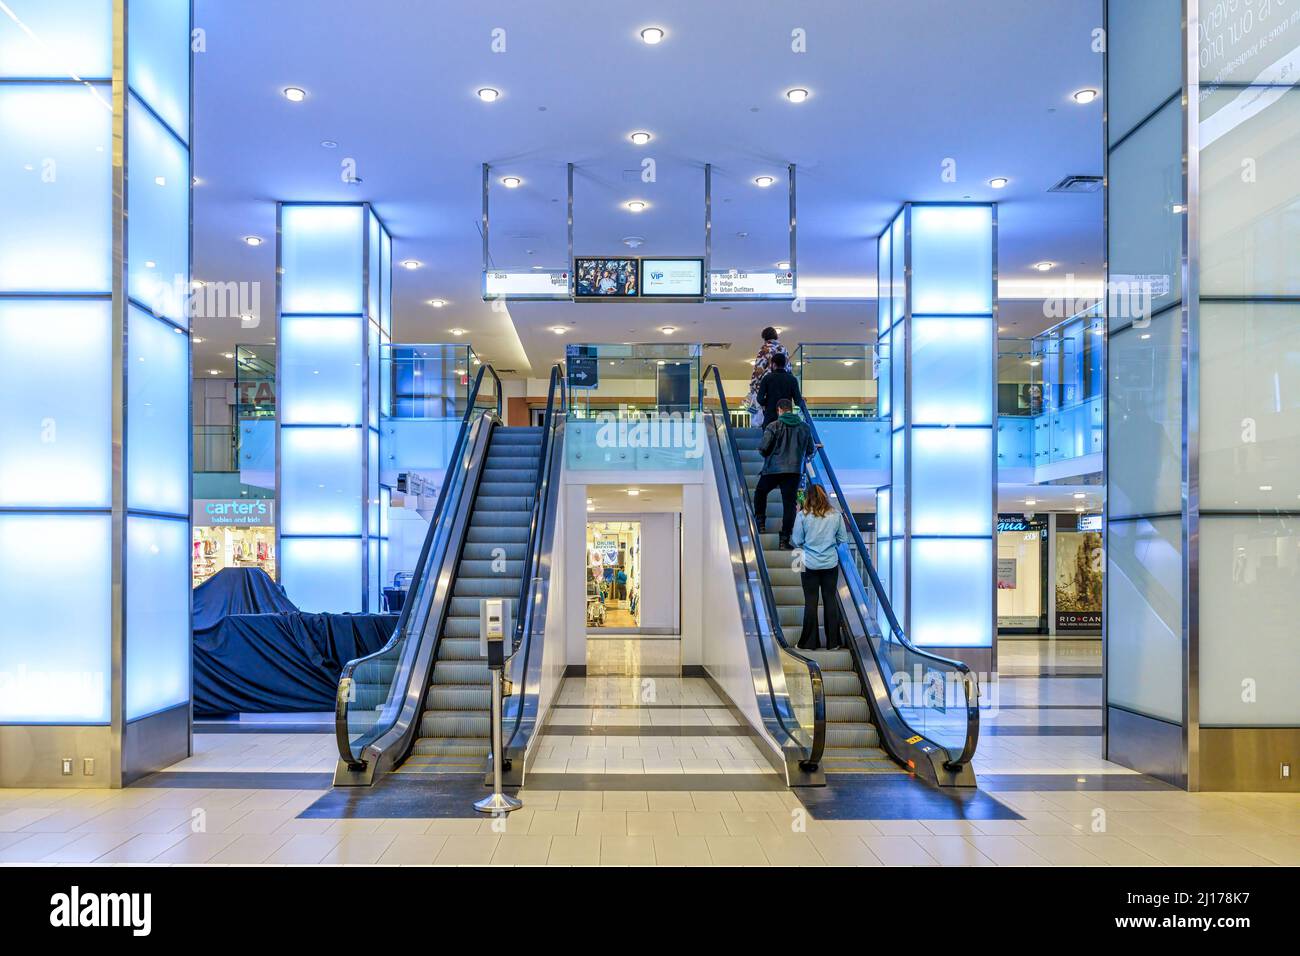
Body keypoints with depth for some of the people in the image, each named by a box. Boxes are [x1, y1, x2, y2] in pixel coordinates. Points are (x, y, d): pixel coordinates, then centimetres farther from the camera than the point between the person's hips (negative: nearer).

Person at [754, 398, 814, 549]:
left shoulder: (774, 426, -5)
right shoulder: (805, 427, 6)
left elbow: (762, 448, -10)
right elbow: (810, 451, 13)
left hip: (773, 469, -2)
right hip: (795, 471, 2)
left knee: (760, 493, 23)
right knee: (789, 503, 2)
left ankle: (761, 523, 17)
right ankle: (784, 539, -1)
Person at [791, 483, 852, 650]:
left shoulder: (803, 515, -7)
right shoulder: (836, 515, 0)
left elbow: (796, 541, -5)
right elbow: (843, 540, 4)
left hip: (810, 565, -2)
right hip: (831, 564, 2)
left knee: (810, 602, 4)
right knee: (830, 600, 8)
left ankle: (809, 643, 9)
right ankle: (833, 642, 11)